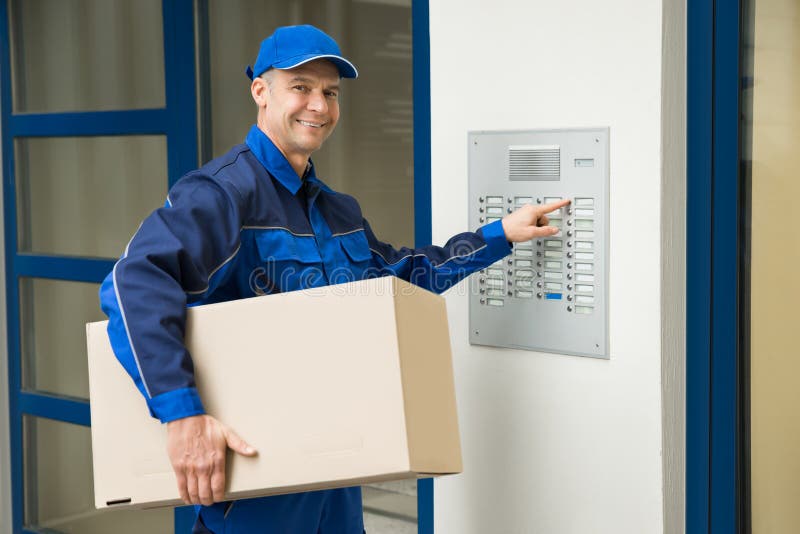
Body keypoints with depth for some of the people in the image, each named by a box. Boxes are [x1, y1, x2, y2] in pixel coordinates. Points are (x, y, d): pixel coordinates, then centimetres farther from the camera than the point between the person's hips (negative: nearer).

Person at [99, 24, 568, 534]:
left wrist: (500, 235, 20)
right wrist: (182, 414, -38)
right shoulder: (225, 191, -17)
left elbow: (399, 274, 26)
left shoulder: (337, 210, 13)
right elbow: (137, 282, -30)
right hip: (250, 473, -8)